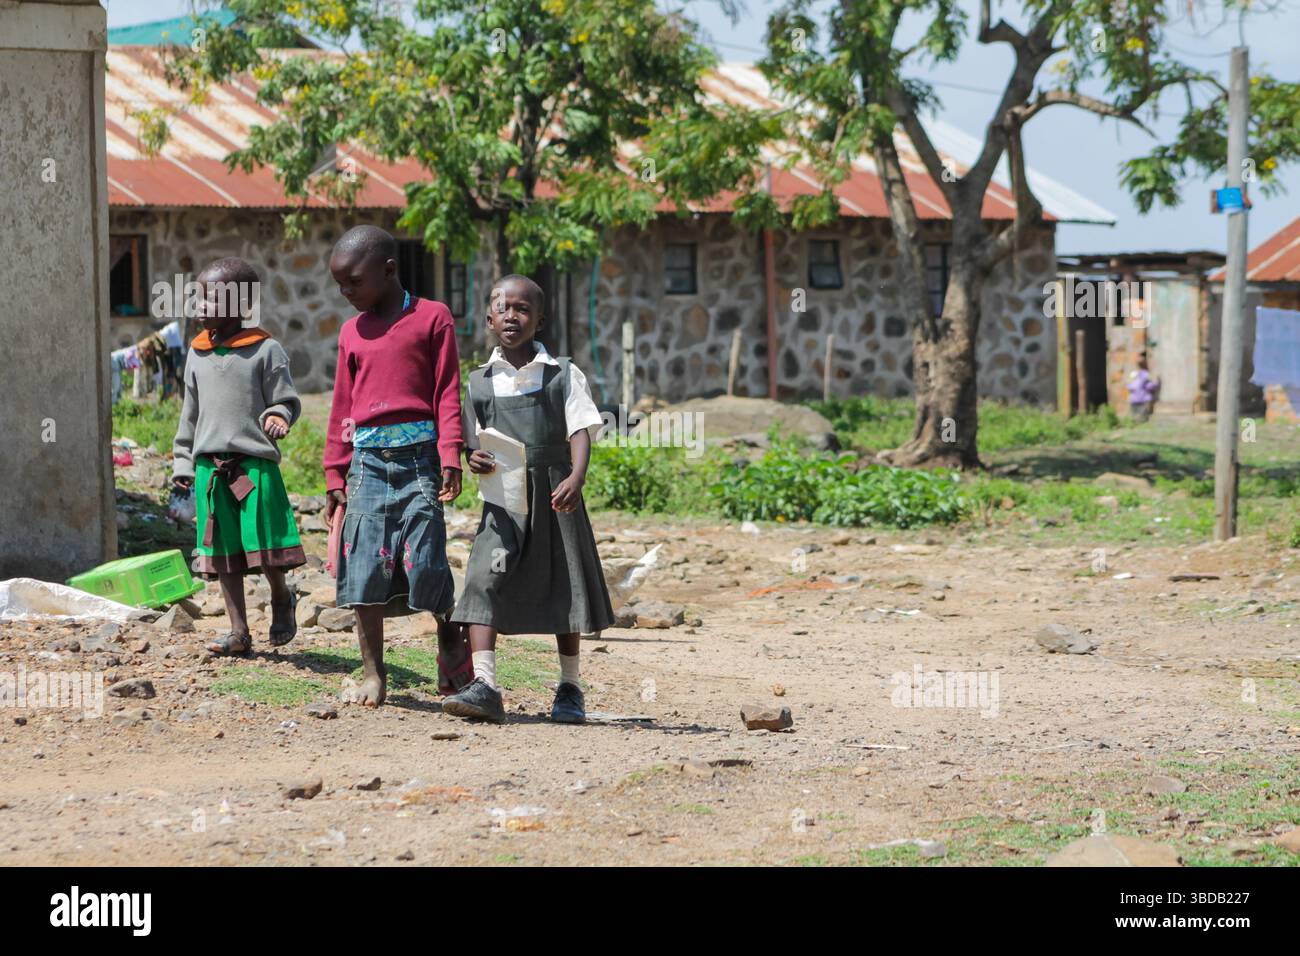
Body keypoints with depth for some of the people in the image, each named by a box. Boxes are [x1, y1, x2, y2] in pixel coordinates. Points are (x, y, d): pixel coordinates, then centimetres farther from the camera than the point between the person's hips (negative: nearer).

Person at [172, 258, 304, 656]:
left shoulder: (265, 350, -3)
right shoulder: (198, 355, 12)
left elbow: (286, 399, 0)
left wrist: (278, 418, -23)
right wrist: (183, 462, 16)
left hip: (255, 462, -5)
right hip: (210, 465, 5)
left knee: (263, 546, -9)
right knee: (223, 550, 6)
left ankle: (281, 599, 22)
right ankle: (239, 632, 11)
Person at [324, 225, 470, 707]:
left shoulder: (432, 318, 3)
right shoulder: (353, 332, 15)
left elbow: (448, 393, 0)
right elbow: (342, 409, 18)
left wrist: (450, 458, -8)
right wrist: (335, 475, 14)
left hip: (417, 454, -4)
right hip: (368, 459, 4)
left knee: (425, 560, -8)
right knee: (364, 567, 0)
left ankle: (451, 638, 20)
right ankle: (373, 675, 7)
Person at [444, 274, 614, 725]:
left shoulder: (562, 375, 1)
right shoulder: (480, 382, 8)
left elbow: (580, 431, -8)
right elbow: (475, 441, 11)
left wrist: (577, 476, -26)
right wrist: (475, 460, -13)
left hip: (555, 496, -1)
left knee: (563, 592, 8)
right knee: (485, 582, -16)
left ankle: (569, 688, 23)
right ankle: (484, 685, -22)